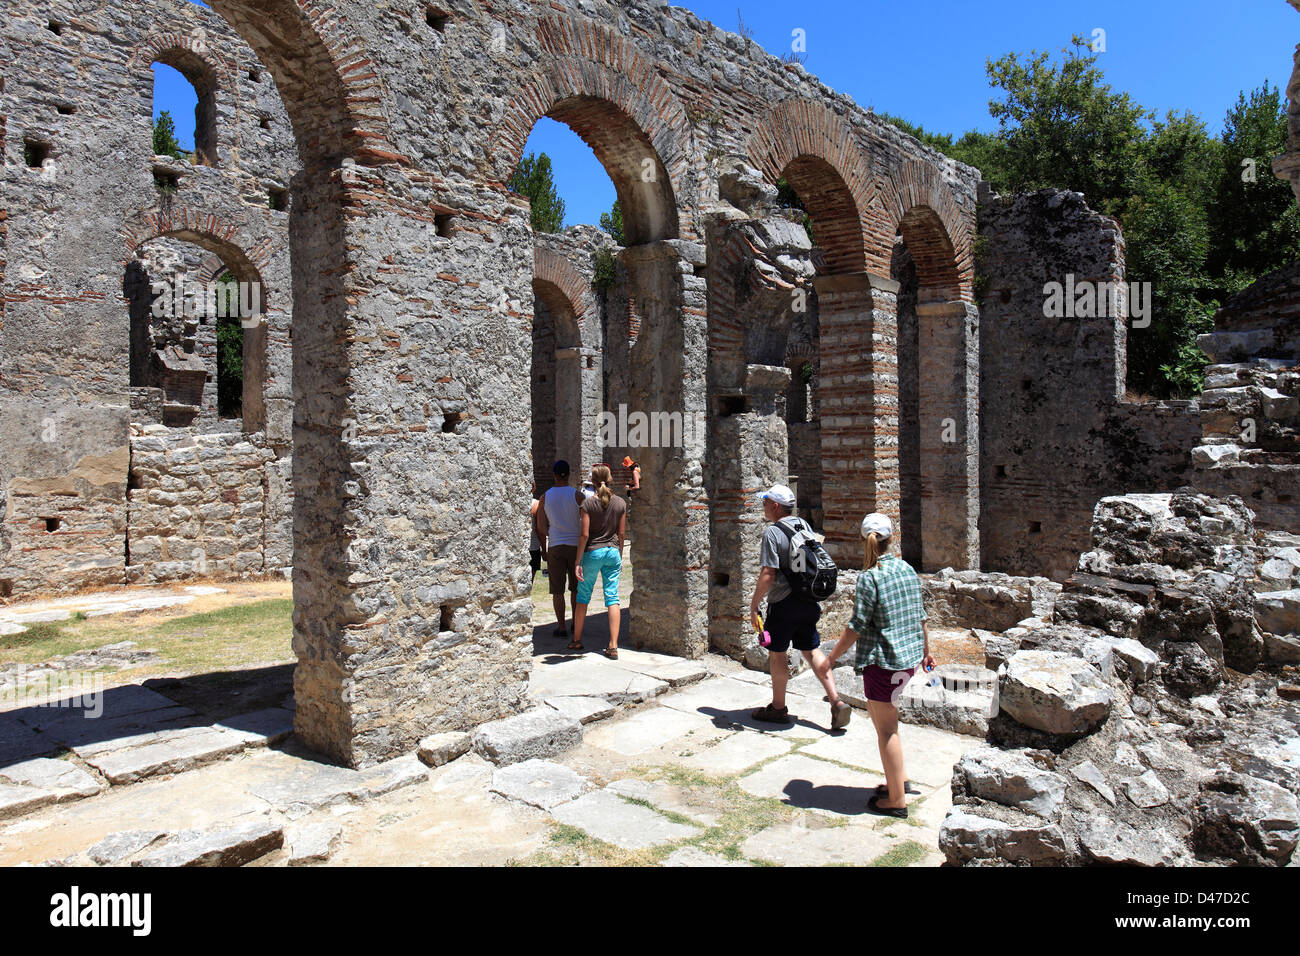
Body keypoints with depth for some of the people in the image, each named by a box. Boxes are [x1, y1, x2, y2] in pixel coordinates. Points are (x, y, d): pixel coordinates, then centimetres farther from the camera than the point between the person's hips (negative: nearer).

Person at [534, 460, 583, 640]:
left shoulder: (546, 497, 1)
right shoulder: (577, 495, -4)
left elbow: (541, 528, 5)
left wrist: (544, 549, 17)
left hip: (555, 546, 0)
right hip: (576, 545, 0)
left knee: (557, 590, 4)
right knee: (576, 588, 12)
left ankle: (561, 627, 4)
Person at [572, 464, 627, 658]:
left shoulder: (588, 503, -9)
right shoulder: (621, 503, 1)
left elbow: (584, 535, -11)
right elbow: (622, 533, 6)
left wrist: (578, 561, -6)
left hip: (593, 552, -3)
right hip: (613, 552, 3)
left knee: (583, 597, 12)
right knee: (613, 598, 3)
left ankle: (577, 640, 22)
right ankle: (613, 646, -1)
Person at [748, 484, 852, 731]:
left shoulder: (772, 532, -16)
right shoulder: (805, 526, 7)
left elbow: (768, 575, -21)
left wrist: (754, 606, -12)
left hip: (783, 604, -7)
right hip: (808, 603, 7)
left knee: (777, 654, 8)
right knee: (811, 651, 14)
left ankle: (778, 708, 20)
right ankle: (836, 702, 5)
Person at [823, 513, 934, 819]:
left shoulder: (869, 577, -16)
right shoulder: (907, 569, 5)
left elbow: (857, 625, -16)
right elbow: (920, 616, 12)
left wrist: (833, 655, -5)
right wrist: (926, 651, 24)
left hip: (884, 659, -8)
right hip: (909, 656, 8)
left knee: (886, 727, 3)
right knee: (876, 710, 24)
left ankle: (897, 799, 12)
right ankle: (899, 777, 30)